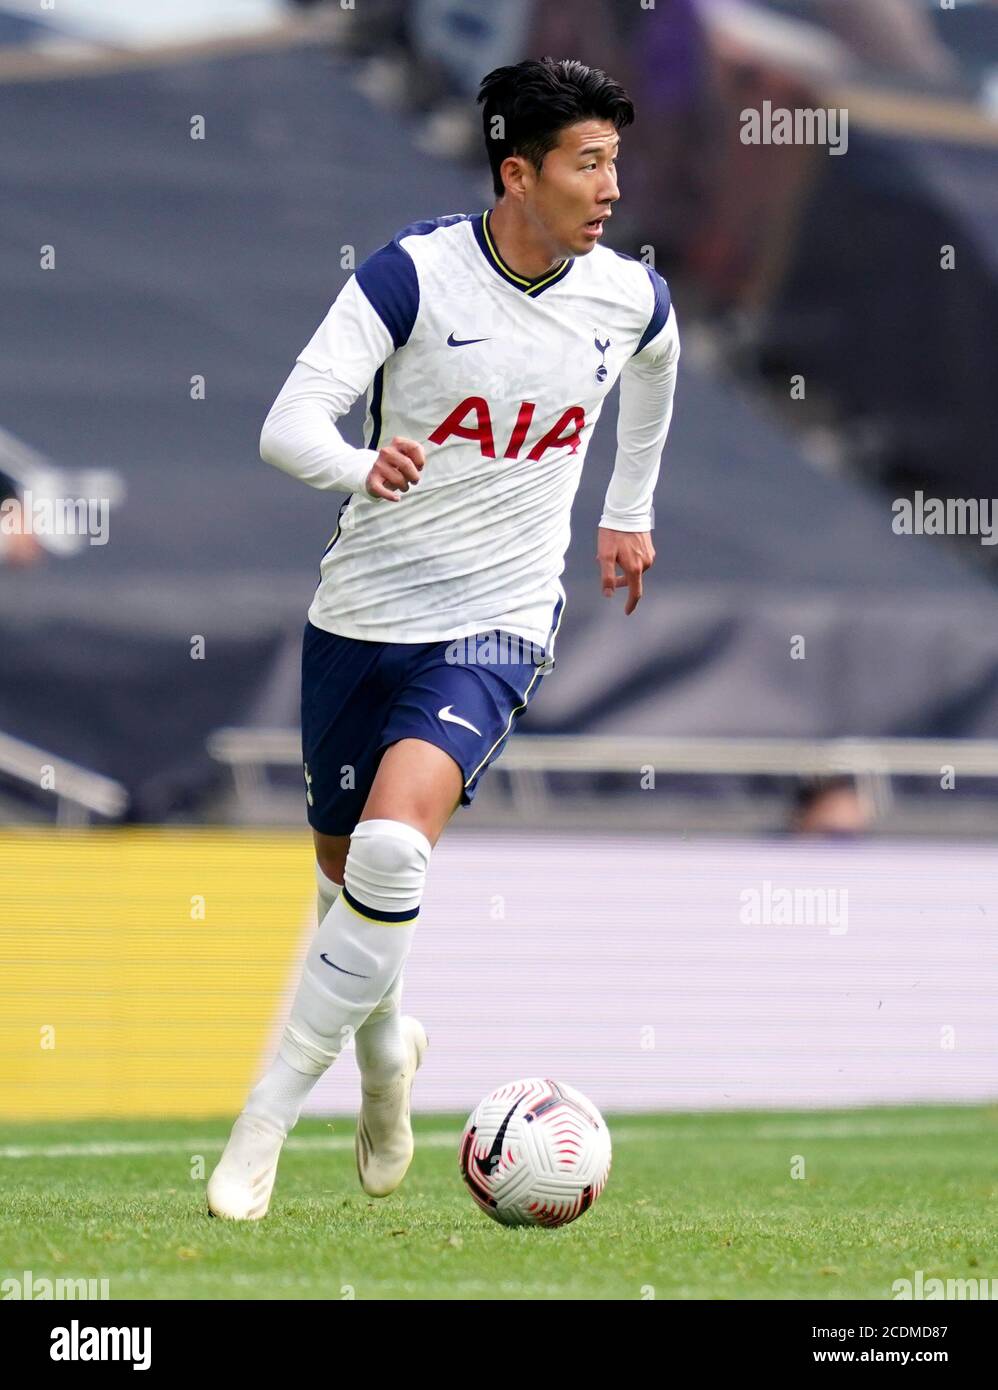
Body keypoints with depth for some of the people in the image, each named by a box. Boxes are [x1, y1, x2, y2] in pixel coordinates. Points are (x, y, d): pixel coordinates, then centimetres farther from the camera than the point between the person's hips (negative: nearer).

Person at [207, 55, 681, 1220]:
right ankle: (385, 1049, 49)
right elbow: (287, 425, -23)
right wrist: (360, 466, -44)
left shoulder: (629, 297, -4)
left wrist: (631, 507, 32)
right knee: (344, 872, 15)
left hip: (495, 630, 0)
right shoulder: (414, 274, -15)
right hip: (361, 612, 0)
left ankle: (264, 1122, -14)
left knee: (392, 850, -24)